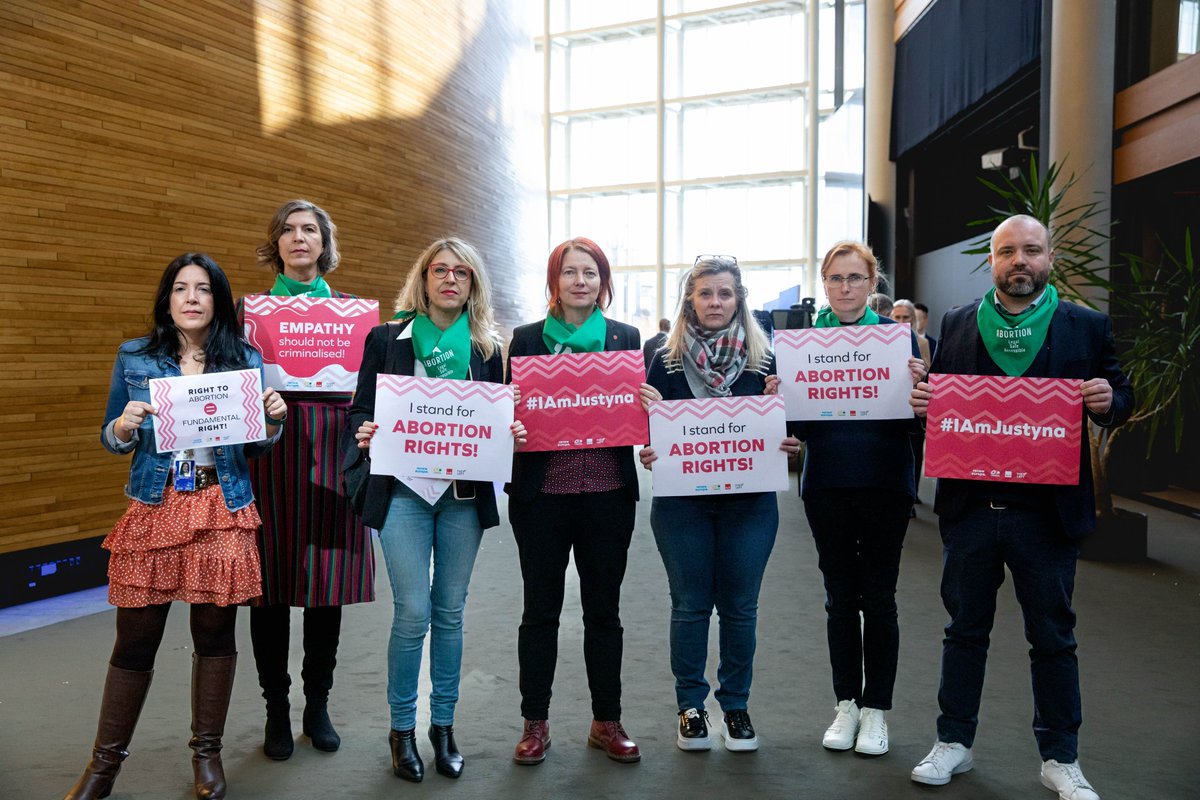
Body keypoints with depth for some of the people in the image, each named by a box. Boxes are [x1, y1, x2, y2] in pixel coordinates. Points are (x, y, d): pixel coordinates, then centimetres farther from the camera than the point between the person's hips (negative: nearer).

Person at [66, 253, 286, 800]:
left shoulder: (246, 359, 5)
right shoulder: (134, 357, 5)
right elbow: (111, 441, 10)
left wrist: (273, 420, -10)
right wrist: (124, 427, -11)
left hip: (224, 510, 0)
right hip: (155, 508, 0)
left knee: (215, 633, 7)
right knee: (135, 639, 5)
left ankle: (207, 752, 26)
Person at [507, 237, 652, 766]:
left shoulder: (625, 338, 6)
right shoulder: (527, 339, 3)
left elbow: (640, 407, 9)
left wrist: (648, 405, -12)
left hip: (608, 494, 1)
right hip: (542, 492, -1)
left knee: (603, 610, 12)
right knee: (540, 609, 10)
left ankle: (606, 720, 28)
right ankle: (534, 722, 26)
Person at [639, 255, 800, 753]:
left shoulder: (763, 358, 3)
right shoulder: (667, 361, 2)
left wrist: (787, 444, -15)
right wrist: (647, 454, -19)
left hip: (749, 500, 1)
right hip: (682, 500, 0)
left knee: (739, 606, 9)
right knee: (689, 605, 8)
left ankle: (736, 706, 26)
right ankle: (690, 705, 24)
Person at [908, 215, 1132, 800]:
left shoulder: (1087, 327, 3)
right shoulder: (958, 325, 6)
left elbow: (1119, 400, 5)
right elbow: (936, 396, 9)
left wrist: (1108, 401, -18)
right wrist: (921, 399, -13)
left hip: (1049, 510, -1)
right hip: (969, 505, 1)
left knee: (1053, 638, 11)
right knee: (965, 629, 13)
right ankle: (954, 743, 29)